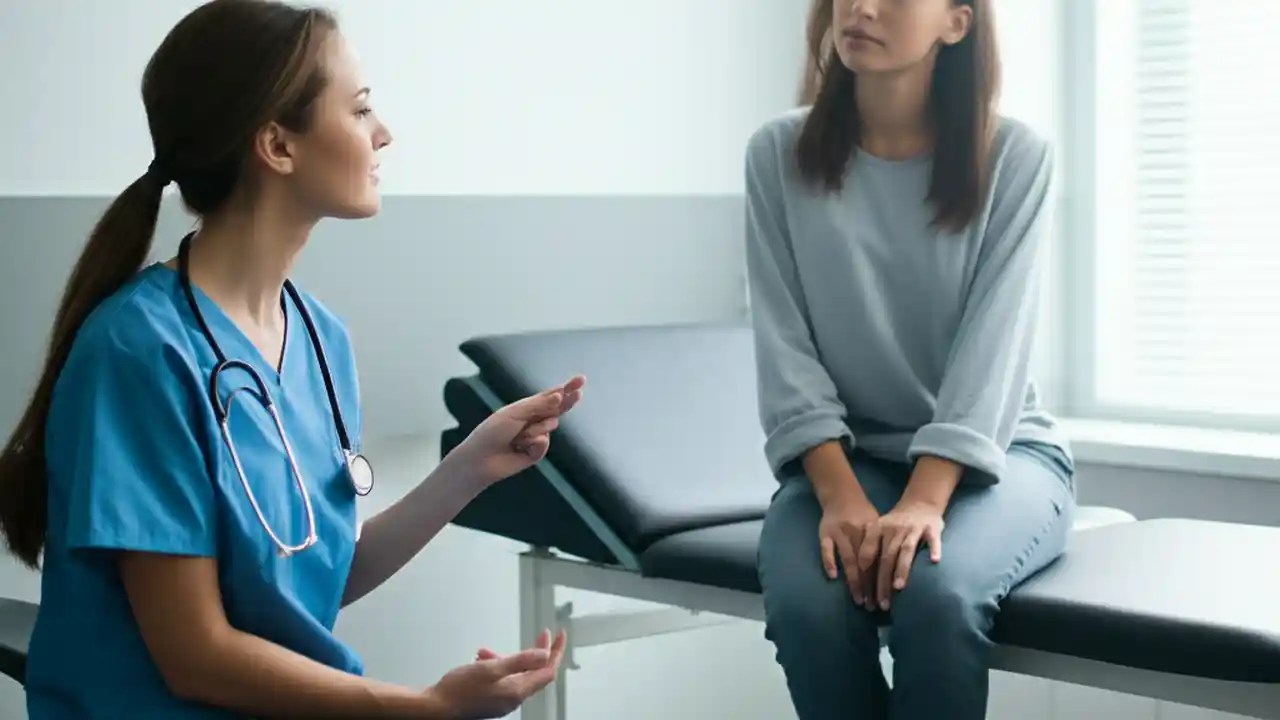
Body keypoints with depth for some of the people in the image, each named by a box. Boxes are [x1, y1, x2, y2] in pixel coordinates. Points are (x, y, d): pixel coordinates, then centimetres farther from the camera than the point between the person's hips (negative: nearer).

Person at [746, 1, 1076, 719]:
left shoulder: (1016, 156, -7)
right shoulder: (779, 154, -1)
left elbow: (994, 343, -15)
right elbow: (785, 346, -7)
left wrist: (923, 500, -28)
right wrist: (840, 495, -21)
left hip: (994, 451, -1)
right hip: (842, 453, 2)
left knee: (937, 592, -33)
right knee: (806, 602, -29)